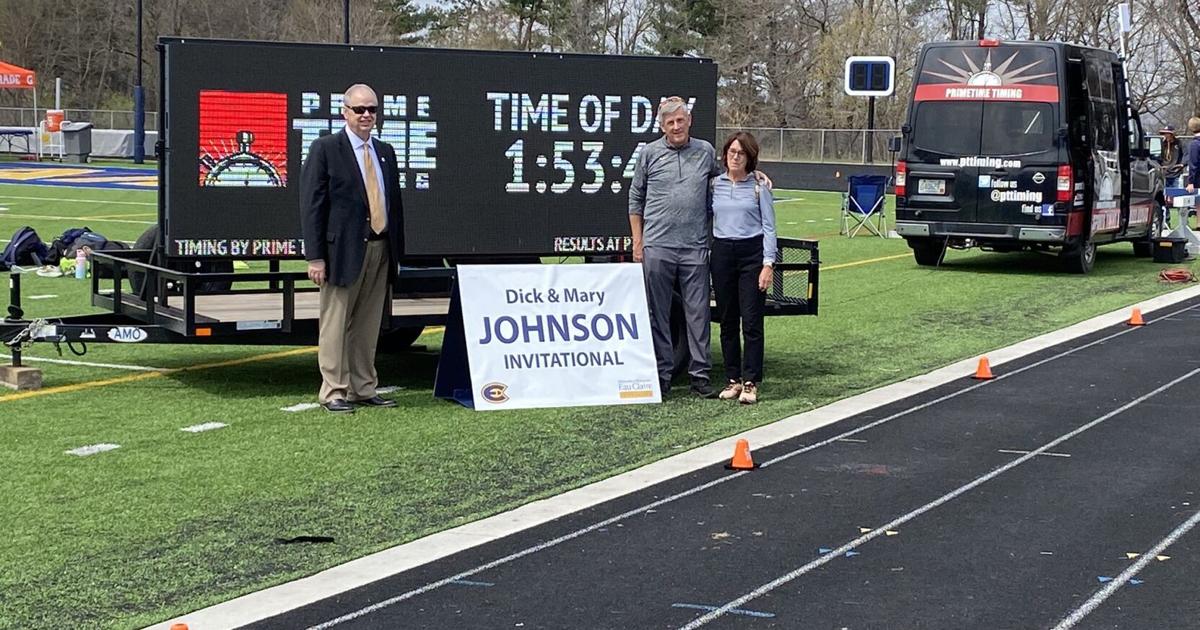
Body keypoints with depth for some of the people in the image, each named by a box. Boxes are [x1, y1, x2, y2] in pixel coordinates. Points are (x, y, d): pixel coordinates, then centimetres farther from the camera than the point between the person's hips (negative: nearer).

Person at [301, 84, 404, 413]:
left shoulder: (385, 152, 15)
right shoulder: (325, 149, -4)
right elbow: (311, 205, -8)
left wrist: (397, 250, 12)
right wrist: (315, 256, -14)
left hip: (380, 250, 6)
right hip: (343, 250, -6)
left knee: (369, 325, 11)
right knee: (336, 324, -1)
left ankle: (364, 389, 19)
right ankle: (333, 392, 4)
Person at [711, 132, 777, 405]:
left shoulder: (759, 187, 1)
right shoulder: (714, 185, 8)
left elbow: (769, 227, -1)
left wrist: (768, 263, -8)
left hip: (752, 254, -3)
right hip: (722, 253, 3)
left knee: (752, 321, -5)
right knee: (727, 321, 7)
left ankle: (751, 382, -2)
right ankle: (733, 379, 14)